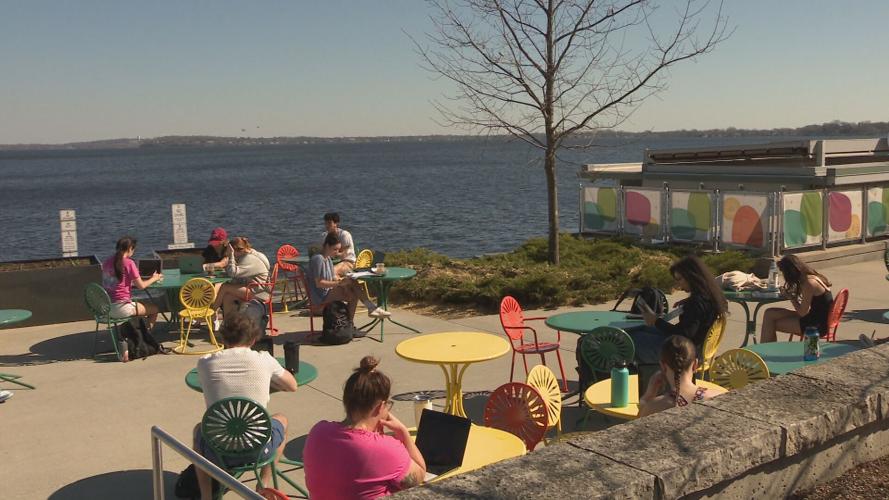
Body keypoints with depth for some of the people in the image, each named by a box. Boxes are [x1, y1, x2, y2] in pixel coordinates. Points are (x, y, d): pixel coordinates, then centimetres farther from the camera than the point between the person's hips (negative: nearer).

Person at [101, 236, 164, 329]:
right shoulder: (129, 263, -14)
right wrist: (154, 278, 8)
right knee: (155, 308, 12)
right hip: (122, 308, -8)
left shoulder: (107, 262, 6)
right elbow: (141, 286, -9)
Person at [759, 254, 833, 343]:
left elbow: (802, 313, -17)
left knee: (771, 324, -7)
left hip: (817, 325, -9)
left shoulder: (809, 283, -20)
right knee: (769, 313, 5)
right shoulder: (813, 277, 8)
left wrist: (790, 296, -7)